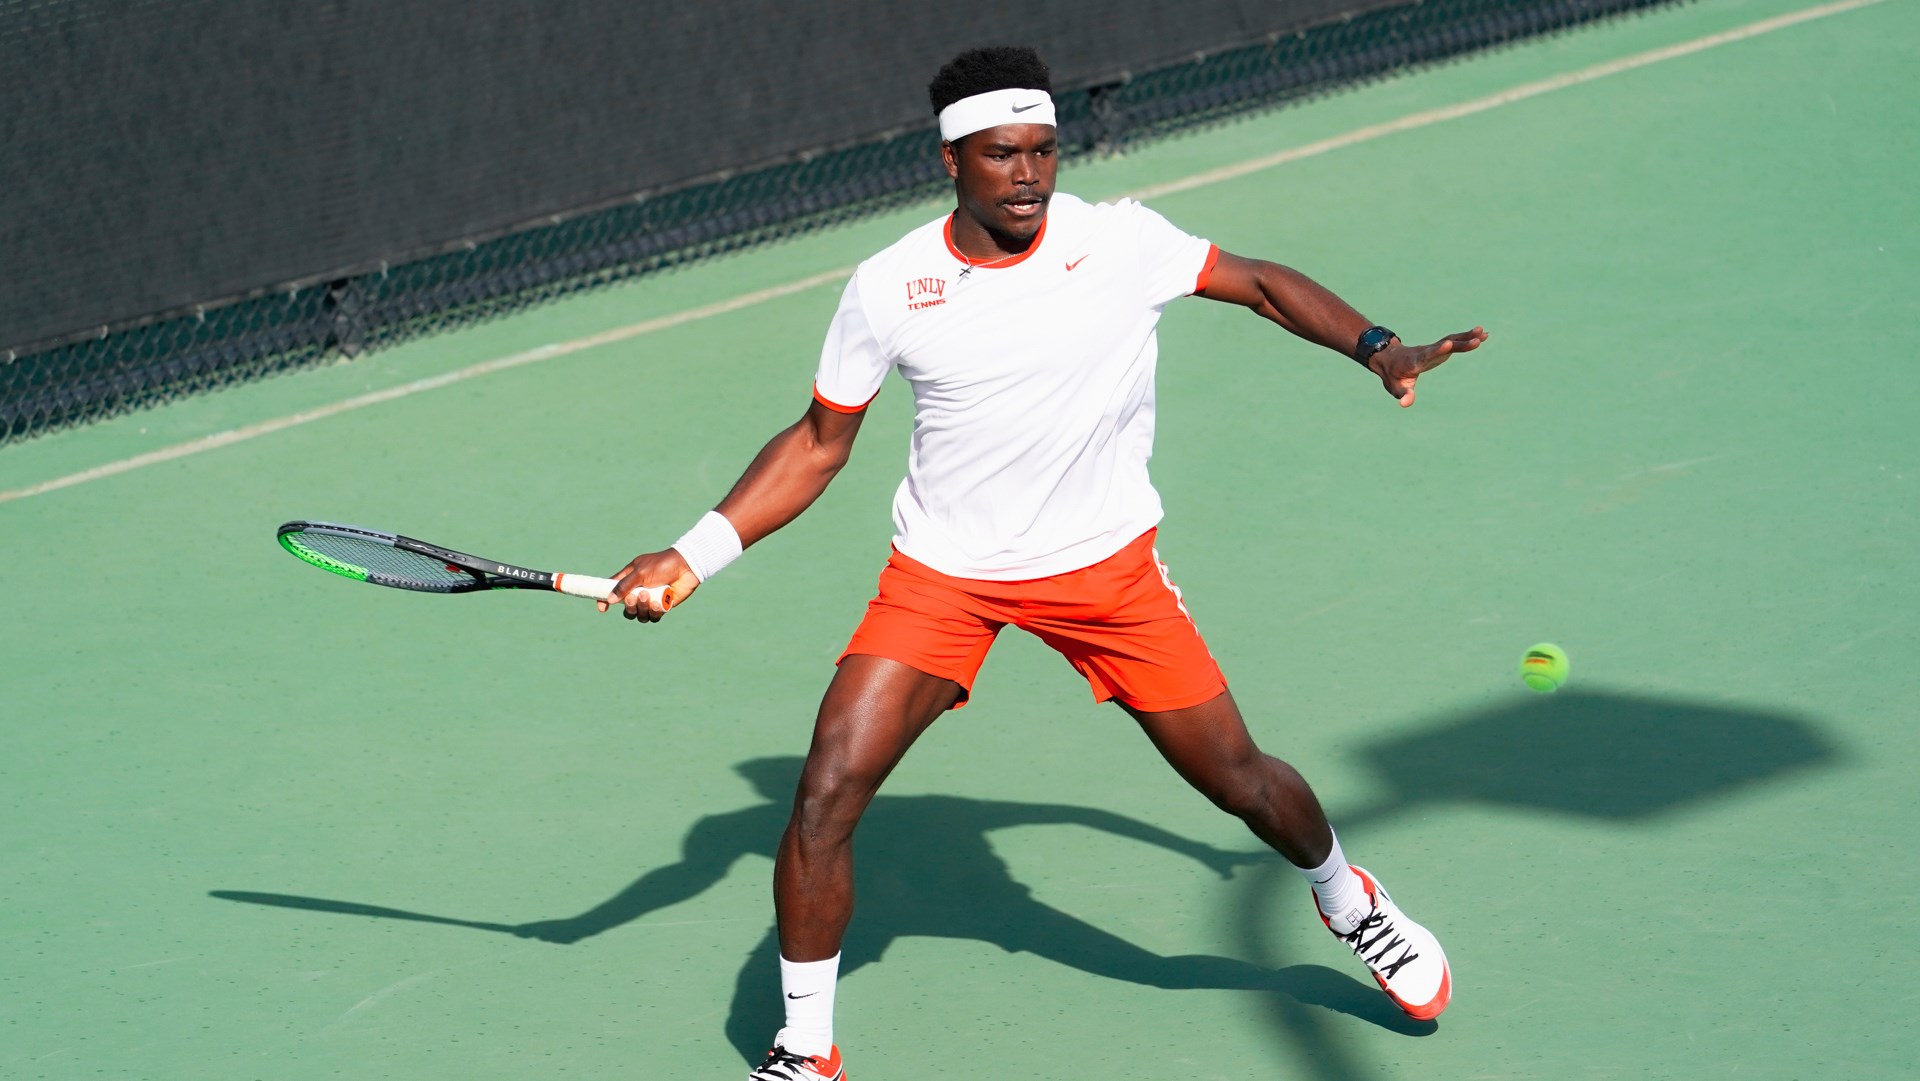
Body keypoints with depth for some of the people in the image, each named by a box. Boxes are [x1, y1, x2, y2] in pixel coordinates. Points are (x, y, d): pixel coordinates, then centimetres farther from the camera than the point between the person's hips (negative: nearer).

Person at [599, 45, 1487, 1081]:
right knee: (824, 799, -13)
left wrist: (1380, 348, -11)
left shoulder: (1122, 243, -13)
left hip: (1106, 564, 0)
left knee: (1239, 780, 6)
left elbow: (1263, 282, 3)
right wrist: (692, 556, -7)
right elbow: (818, 443, 1)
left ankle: (1349, 901, 41)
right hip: (940, 575, 0)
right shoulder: (888, 288, -11)